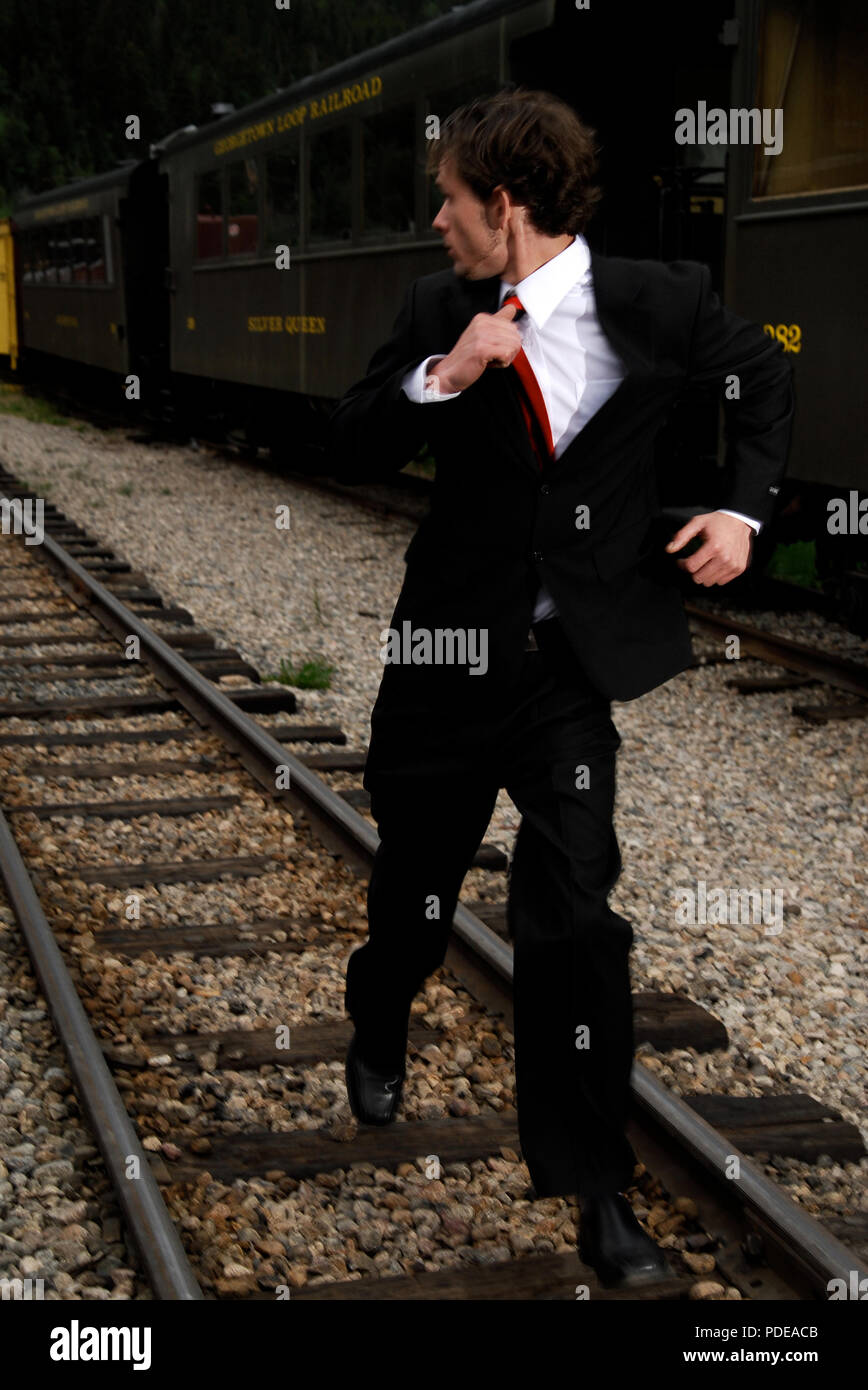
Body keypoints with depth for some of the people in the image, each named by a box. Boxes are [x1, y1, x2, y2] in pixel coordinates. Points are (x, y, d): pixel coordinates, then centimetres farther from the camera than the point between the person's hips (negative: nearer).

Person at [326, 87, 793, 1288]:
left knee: (572, 915, -7)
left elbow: (764, 377, 11)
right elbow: (351, 454, -4)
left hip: (577, 661, -2)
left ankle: (591, 1189, 10)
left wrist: (745, 508, -1)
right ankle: (380, 1027, 53)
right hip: (451, 652, 2)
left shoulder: (656, 304, -8)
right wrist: (439, 378, -20)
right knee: (416, 893, 17)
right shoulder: (437, 313, -3)